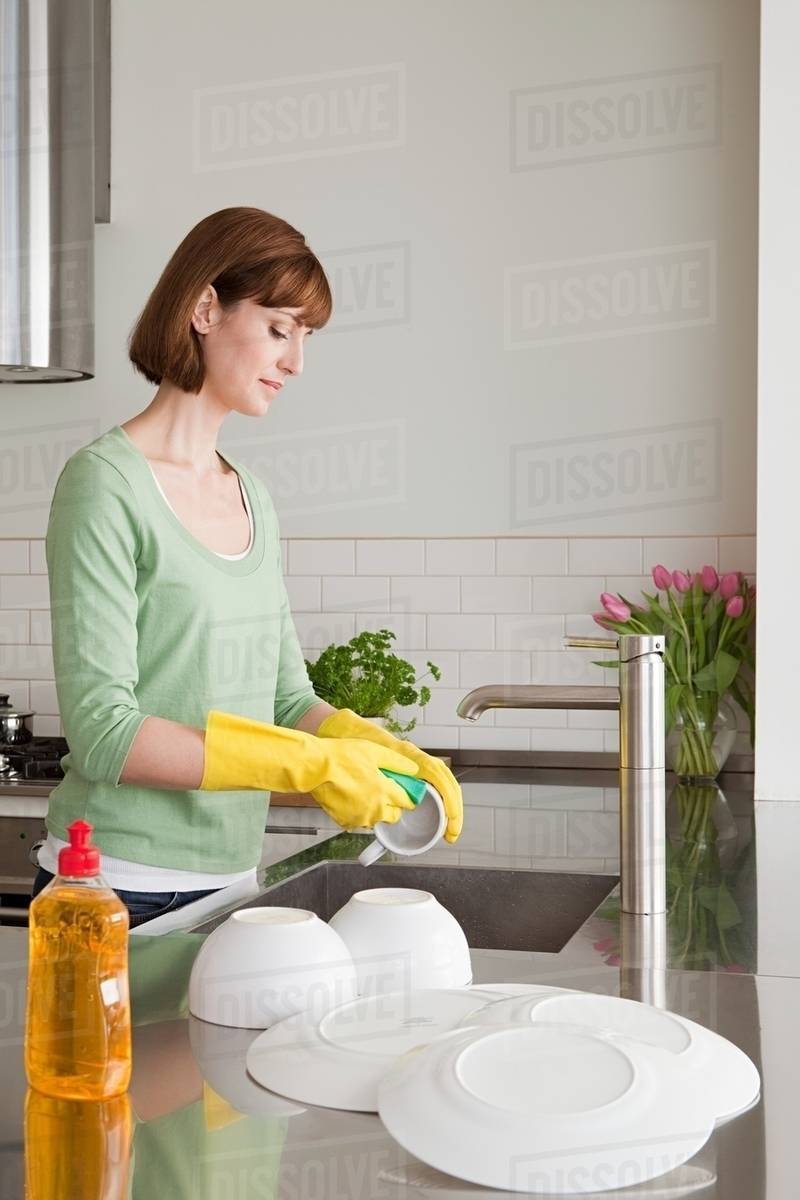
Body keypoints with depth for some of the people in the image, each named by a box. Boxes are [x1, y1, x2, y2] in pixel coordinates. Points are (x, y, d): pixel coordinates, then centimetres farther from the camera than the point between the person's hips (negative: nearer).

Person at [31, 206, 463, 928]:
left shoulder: (253, 499, 10)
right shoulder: (107, 483, -13)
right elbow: (102, 732, -19)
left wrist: (383, 751, -6)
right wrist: (310, 767, -22)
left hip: (230, 882, 7)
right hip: (120, 892, -7)